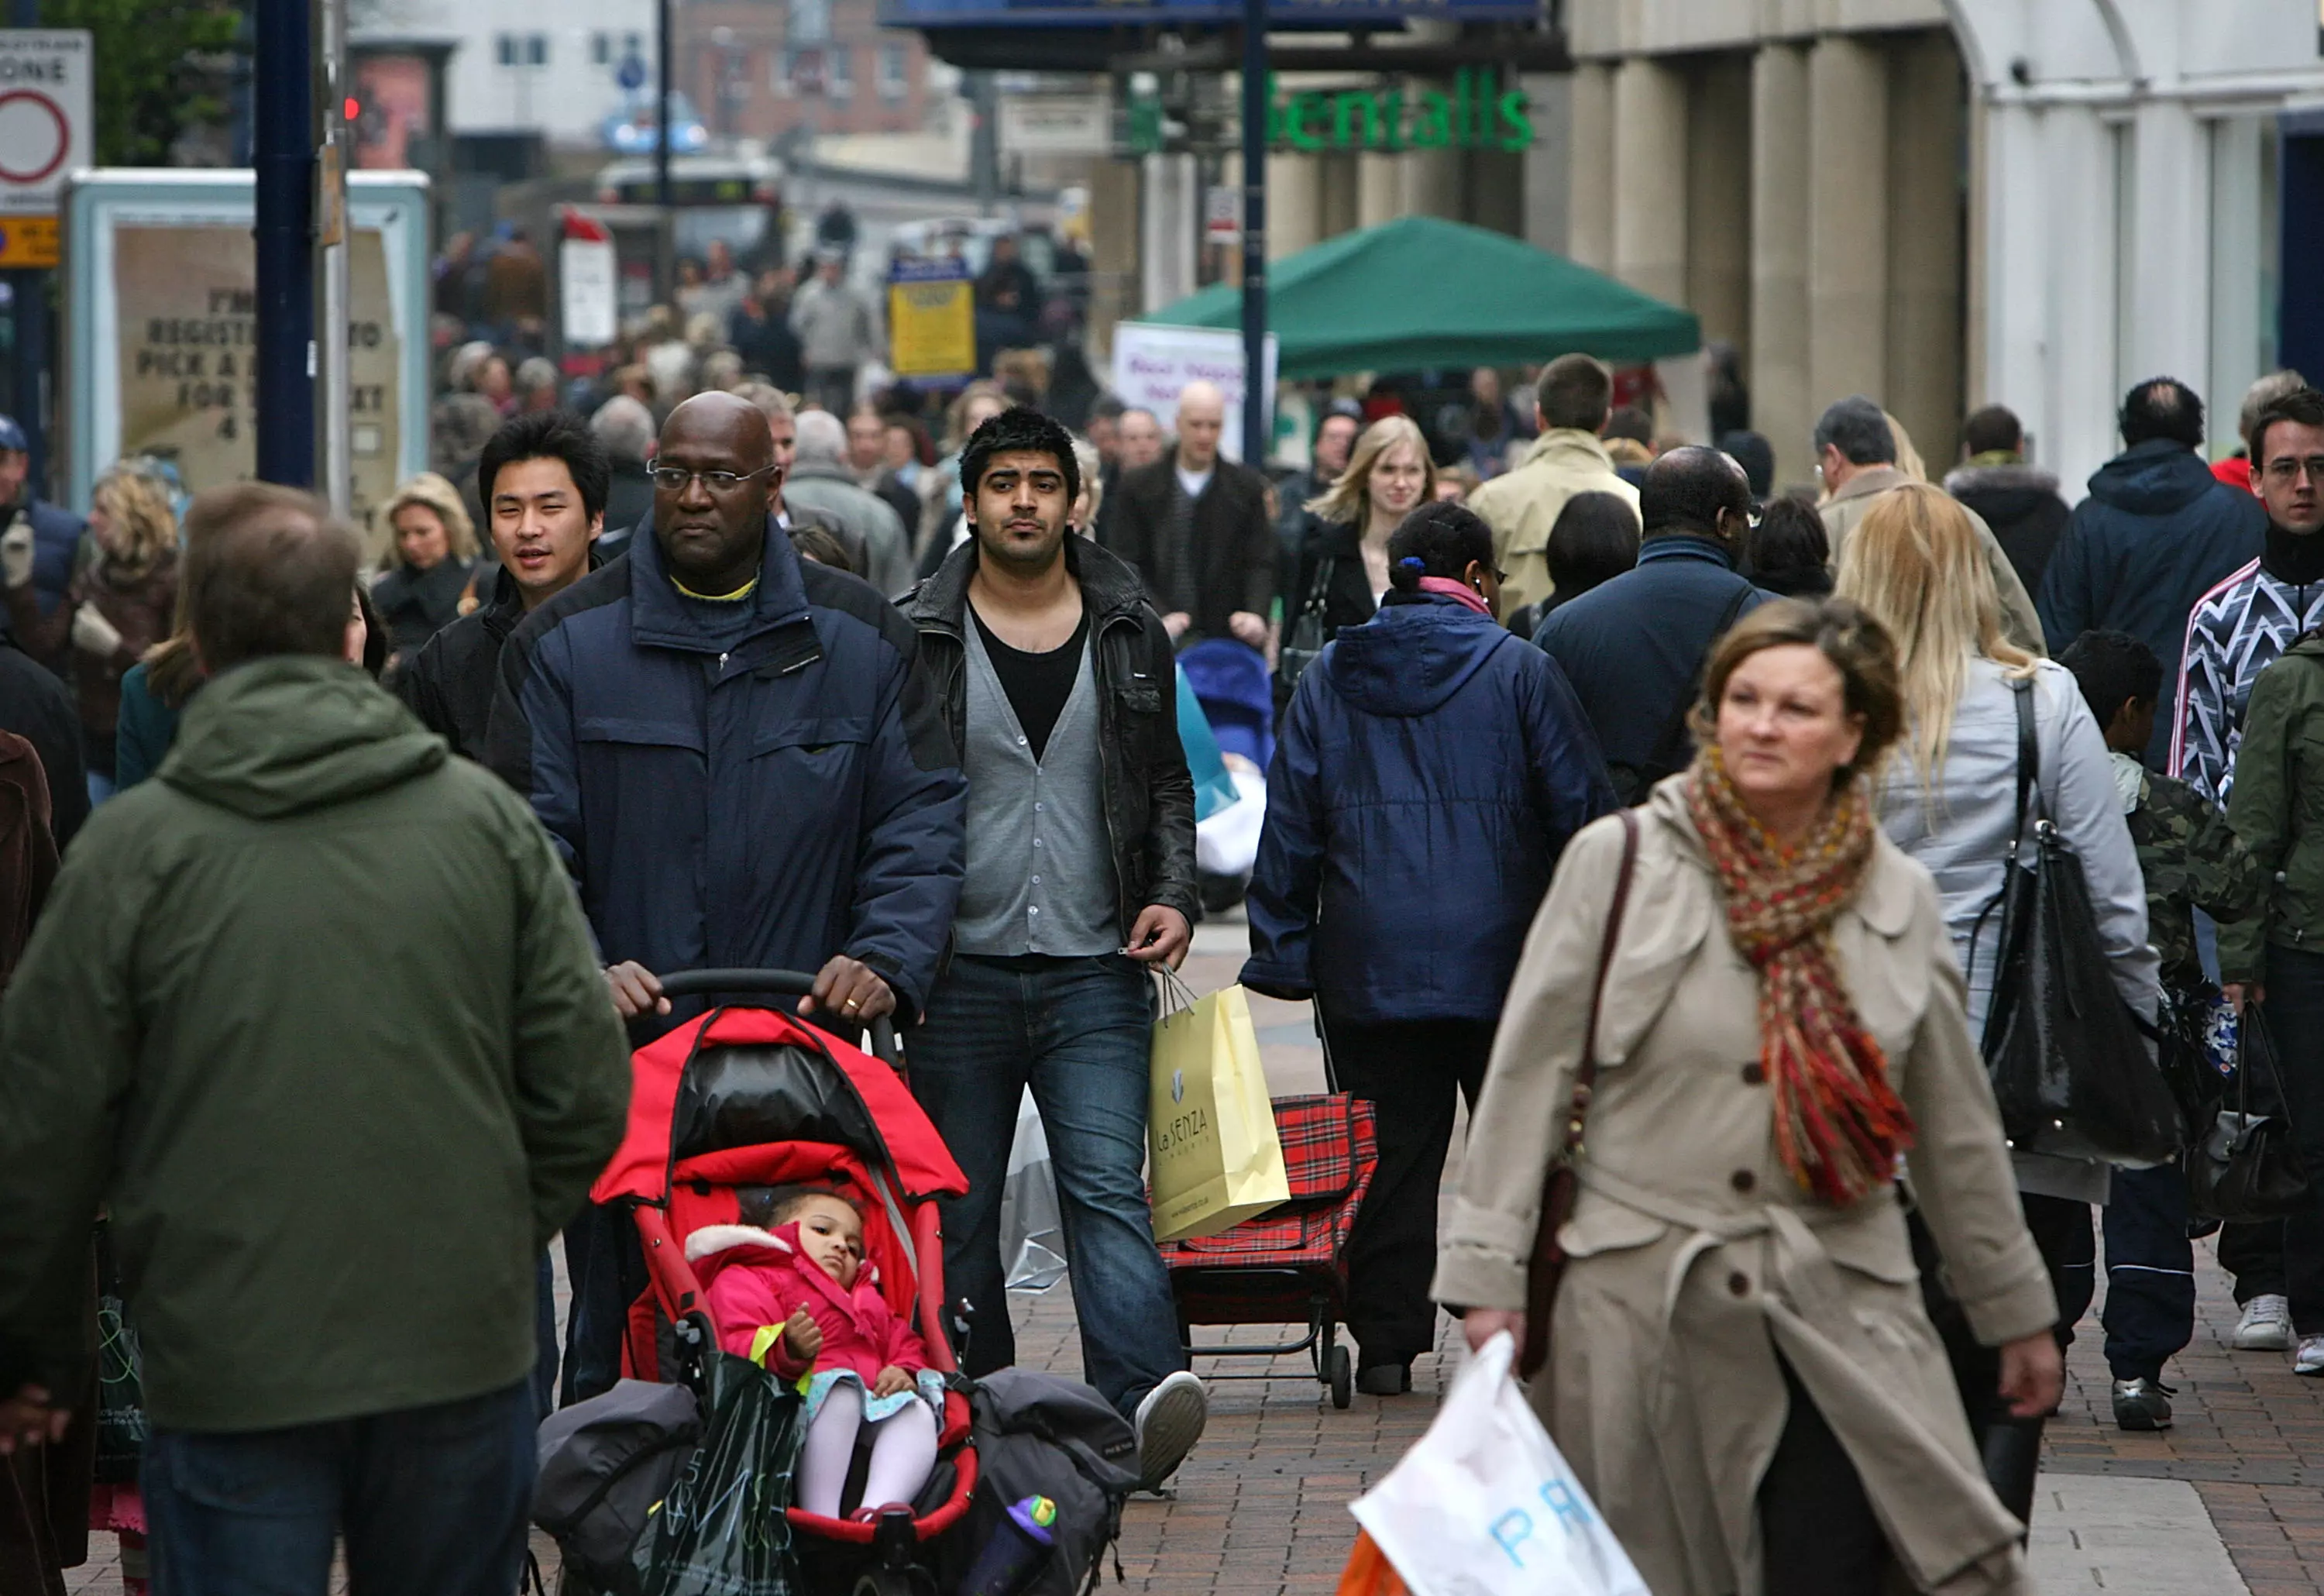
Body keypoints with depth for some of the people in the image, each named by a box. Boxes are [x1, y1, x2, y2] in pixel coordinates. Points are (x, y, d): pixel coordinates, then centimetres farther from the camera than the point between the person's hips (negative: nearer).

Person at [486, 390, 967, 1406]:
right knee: (618, 1326, 0)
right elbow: (527, 836, 1)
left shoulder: (861, 642, 9)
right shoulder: (566, 643, 5)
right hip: (619, 1058, -1)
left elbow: (922, 817, 8)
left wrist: (885, 958, -8)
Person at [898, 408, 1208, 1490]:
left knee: (1108, 1188, -13)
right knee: (956, 1208, 5)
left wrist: (1172, 892, 1)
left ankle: (1140, 1403, -25)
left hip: (1096, 971, 0)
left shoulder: (1130, 631, 9)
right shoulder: (916, 637, 2)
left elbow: (1166, 782, 18)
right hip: (961, 974, 0)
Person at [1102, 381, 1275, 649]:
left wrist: (1256, 614, -16)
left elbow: (1261, 564, 4)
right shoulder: (1138, 487, 6)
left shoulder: (1247, 488, 8)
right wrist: (1157, 617, -16)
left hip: (1228, 637, 1)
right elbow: (1126, 566, 1)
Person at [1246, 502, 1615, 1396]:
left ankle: (1386, 1345, 5)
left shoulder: (1330, 678, 7)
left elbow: (1291, 822, 6)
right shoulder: (1520, 671, -1)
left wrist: (1283, 950, 9)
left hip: (1370, 962, 2)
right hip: (1499, 954, -2)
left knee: (1395, 1151, 6)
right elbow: (1582, 810, -2)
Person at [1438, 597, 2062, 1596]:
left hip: (1837, 1317, 1)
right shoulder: (1618, 861, -1)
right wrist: (1490, 1275, -5)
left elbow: (1956, 1129, 16)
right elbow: (1528, 1074, 0)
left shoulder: (1898, 897, 7)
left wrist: (2017, 1313, 20)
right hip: (1641, 1299, -1)